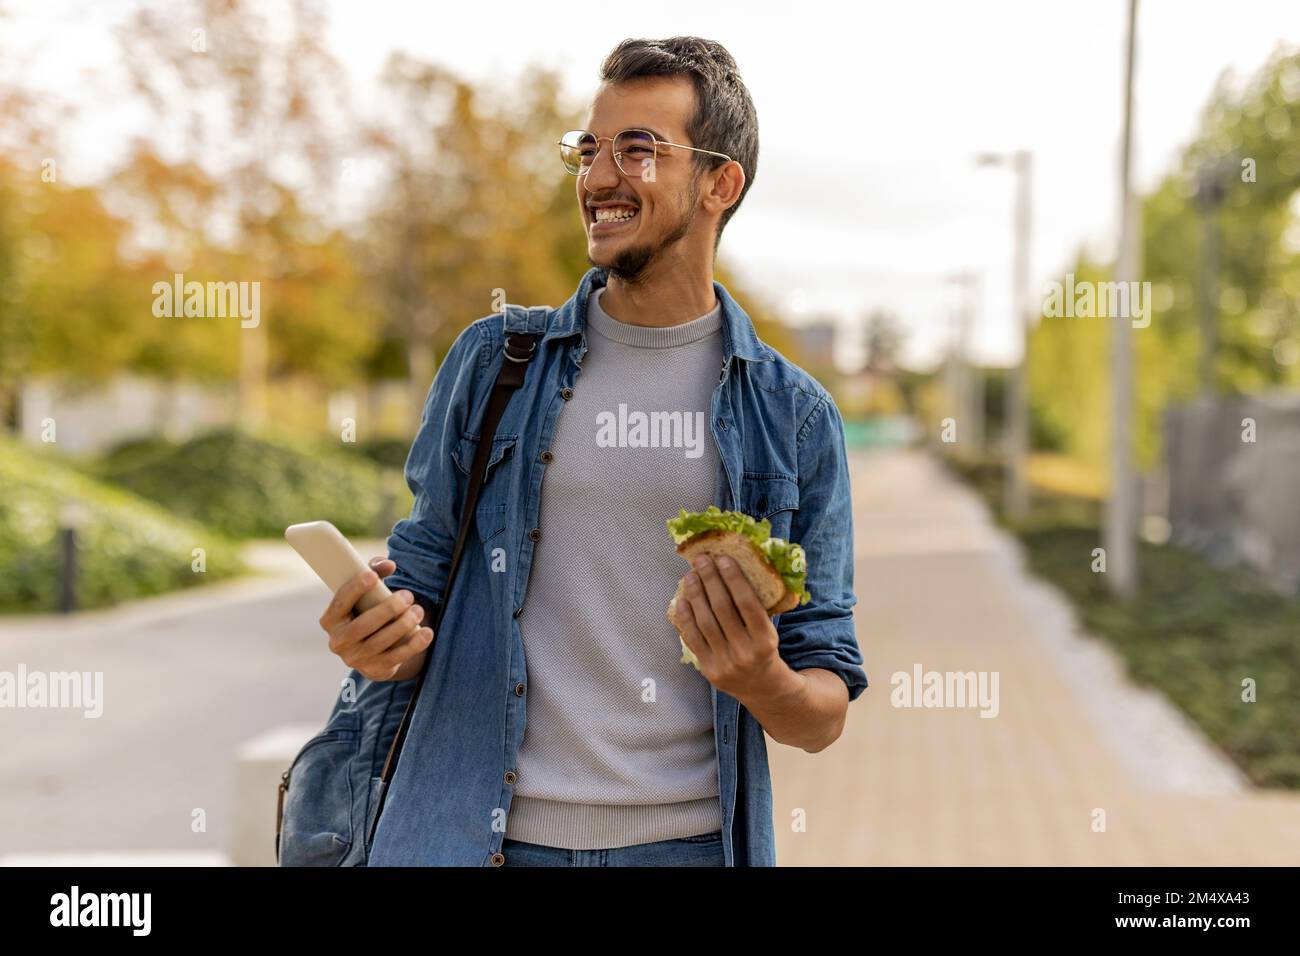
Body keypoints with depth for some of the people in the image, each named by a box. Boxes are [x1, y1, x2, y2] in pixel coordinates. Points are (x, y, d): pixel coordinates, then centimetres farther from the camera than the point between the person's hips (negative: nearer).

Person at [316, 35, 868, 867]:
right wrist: (386, 635, -14)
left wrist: (765, 684, -20)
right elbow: (426, 579, 8)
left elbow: (826, 714, 1)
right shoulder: (493, 361, 3)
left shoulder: (793, 416, 0)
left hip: (686, 838, 0)